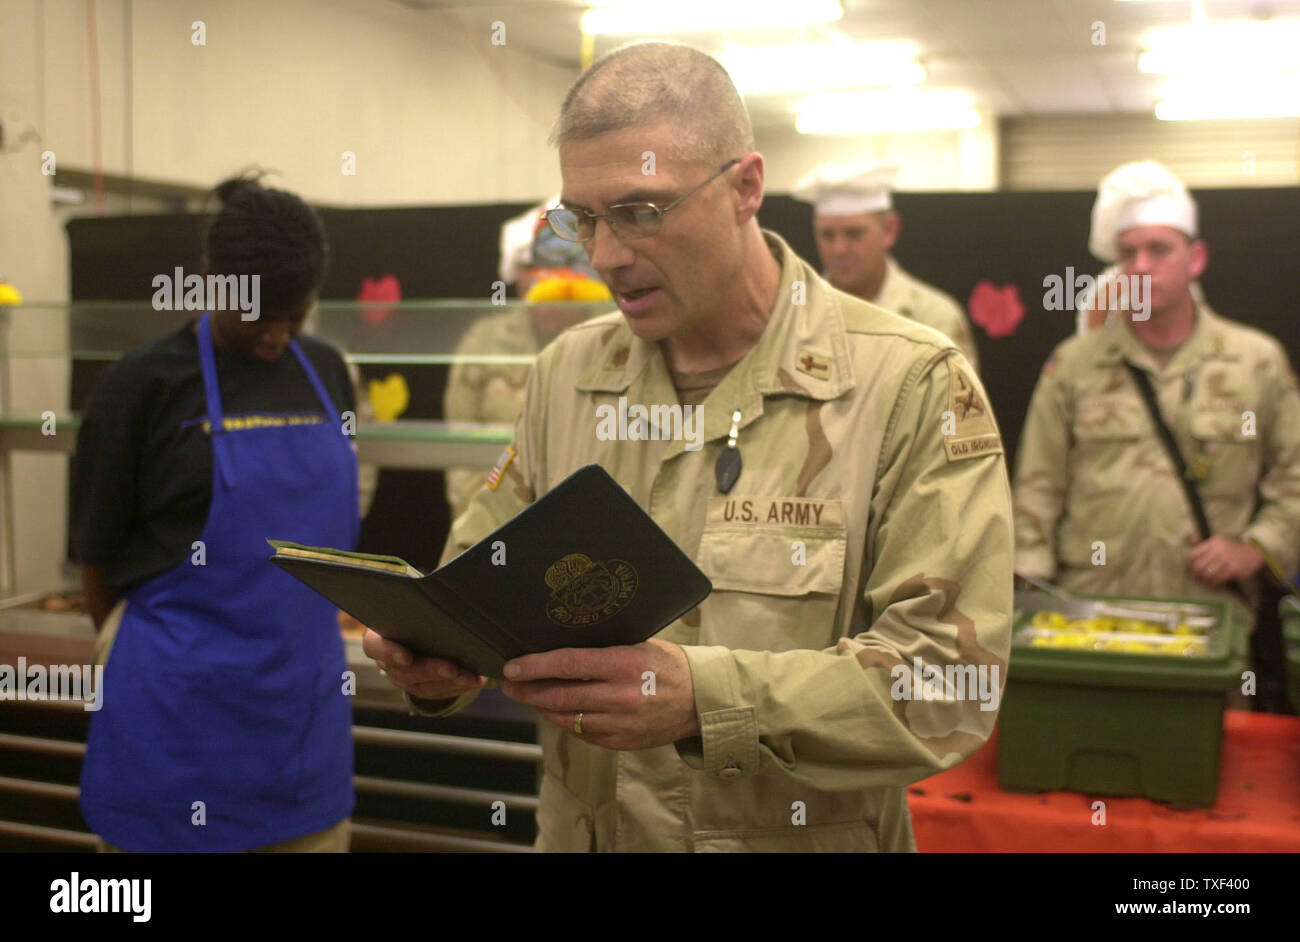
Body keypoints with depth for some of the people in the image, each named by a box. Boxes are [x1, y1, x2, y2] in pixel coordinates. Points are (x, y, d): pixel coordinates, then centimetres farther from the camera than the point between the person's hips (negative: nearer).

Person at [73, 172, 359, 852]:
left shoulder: (325, 374, 6)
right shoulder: (144, 383, -7)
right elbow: (98, 554, -1)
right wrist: (142, 662, 6)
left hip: (308, 697, 4)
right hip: (182, 714, -4)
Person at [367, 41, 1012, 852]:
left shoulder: (915, 387, -15)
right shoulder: (565, 373, 0)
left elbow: (952, 679, -21)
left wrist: (706, 698, -33)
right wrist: (434, 653, -18)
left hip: (804, 835, -3)